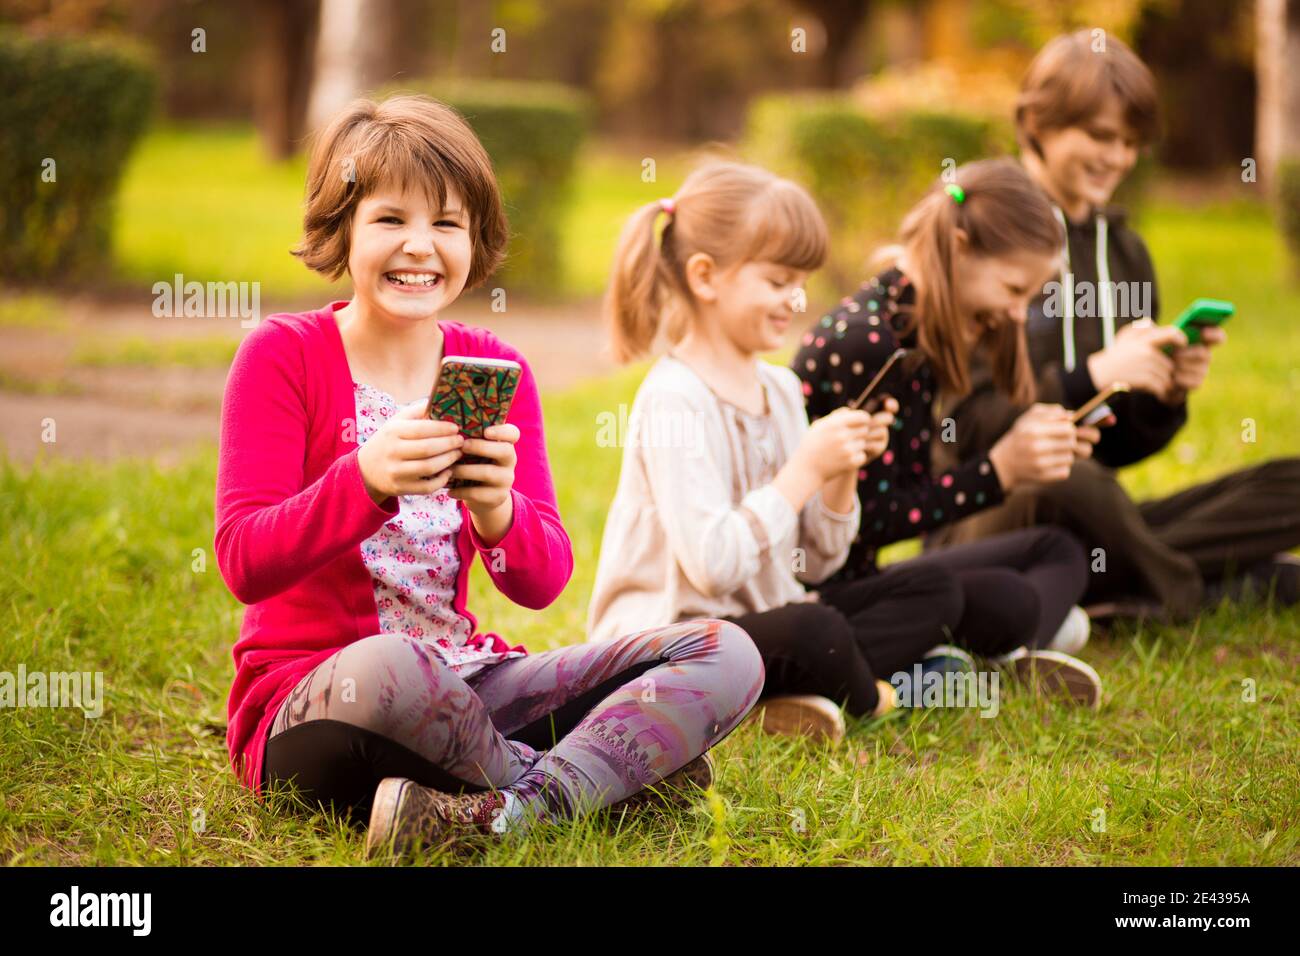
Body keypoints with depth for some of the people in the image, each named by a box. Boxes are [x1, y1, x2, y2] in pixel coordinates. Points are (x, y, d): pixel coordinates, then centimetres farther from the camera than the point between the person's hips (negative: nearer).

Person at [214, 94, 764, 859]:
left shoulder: (495, 372, 7)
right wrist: (366, 480, -29)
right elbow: (245, 564, -13)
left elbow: (543, 582, 2)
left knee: (726, 655, -10)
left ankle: (503, 810, -30)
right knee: (383, 668, -42)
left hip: (462, 688, 5)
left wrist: (497, 509, -21)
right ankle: (615, 768, -16)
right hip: (306, 701, -5)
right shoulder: (284, 356, -4)